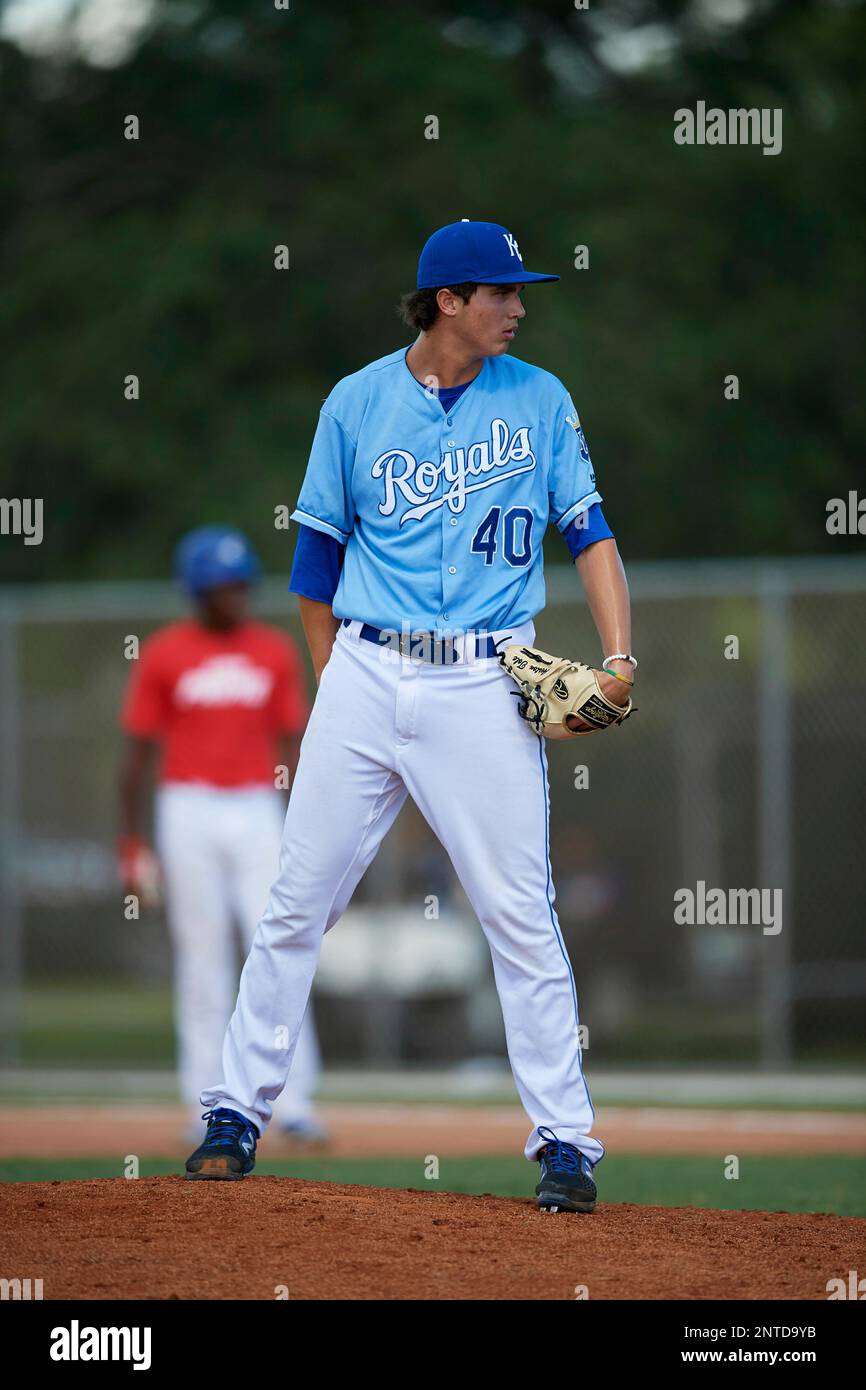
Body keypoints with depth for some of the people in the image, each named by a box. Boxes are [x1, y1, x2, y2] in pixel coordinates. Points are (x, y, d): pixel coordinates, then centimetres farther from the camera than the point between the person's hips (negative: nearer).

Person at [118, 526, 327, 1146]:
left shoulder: (276, 652, 7)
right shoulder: (163, 654, 0)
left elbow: (294, 745, 9)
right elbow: (138, 752, 3)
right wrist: (131, 844, -1)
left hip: (258, 811, 1)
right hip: (189, 811, -1)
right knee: (202, 961, 2)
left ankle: (295, 1104, -8)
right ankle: (206, 1108, 8)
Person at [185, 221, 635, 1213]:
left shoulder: (539, 400, 6)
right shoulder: (357, 404, 5)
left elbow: (590, 532, 4)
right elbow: (318, 556, 10)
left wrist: (618, 659, -9)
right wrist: (337, 690, 7)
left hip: (486, 688, 0)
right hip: (365, 677, 1)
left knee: (521, 917, -4)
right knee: (297, 903, 2)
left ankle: (565, 1141, 1)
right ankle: (237, 1113, 12)